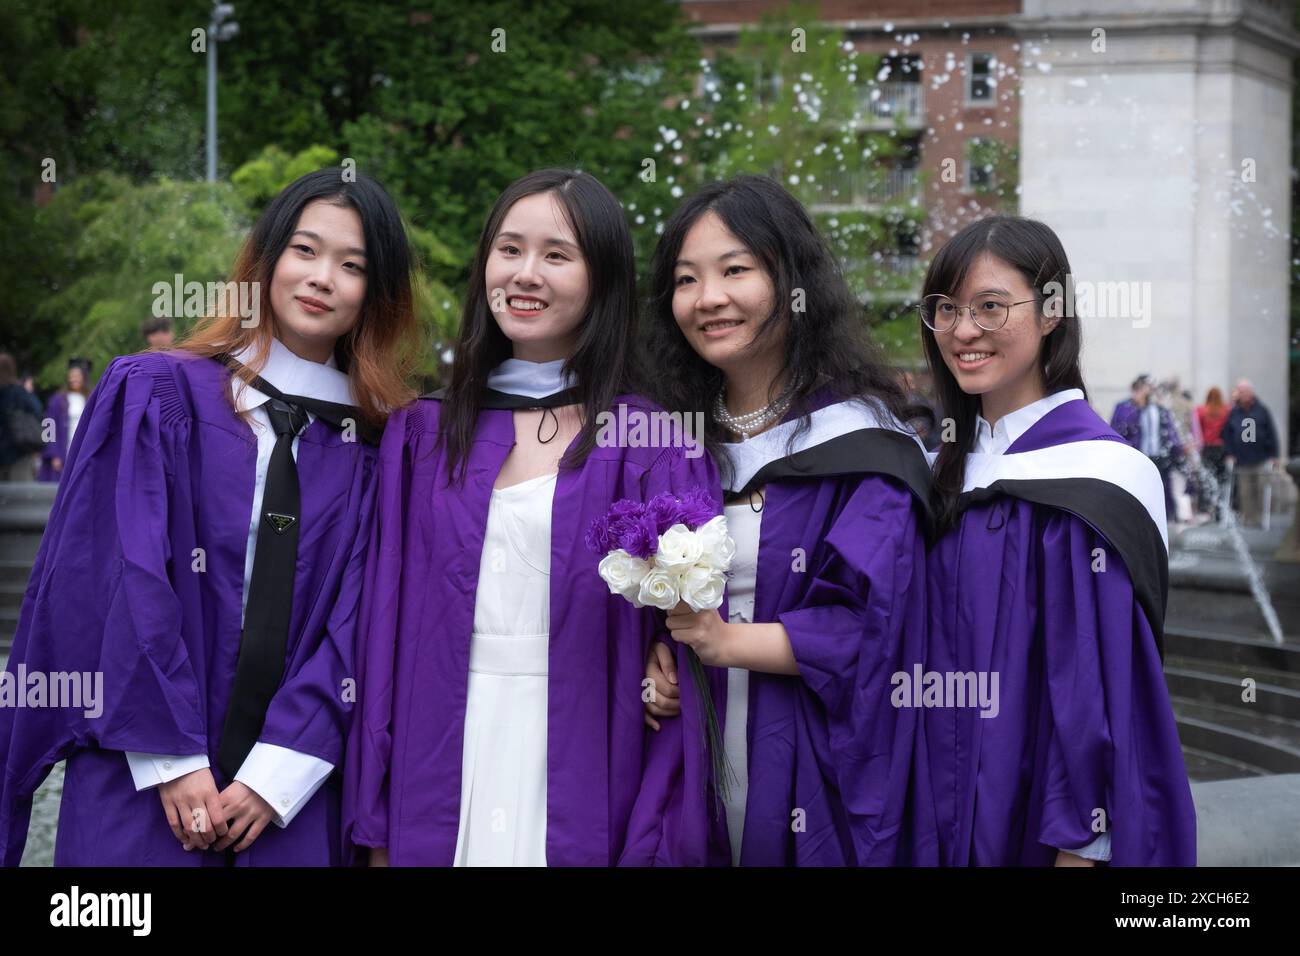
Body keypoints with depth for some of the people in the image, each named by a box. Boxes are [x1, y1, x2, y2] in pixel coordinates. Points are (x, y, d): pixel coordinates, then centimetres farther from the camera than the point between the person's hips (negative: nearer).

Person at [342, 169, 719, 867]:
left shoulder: (653, 450, -2)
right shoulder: (423, 436, 7)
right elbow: (384, 633, 6)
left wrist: (656, 846, -11)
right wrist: (376, 829, 1)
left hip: (581, 801, -2)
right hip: (440, 802, 2)